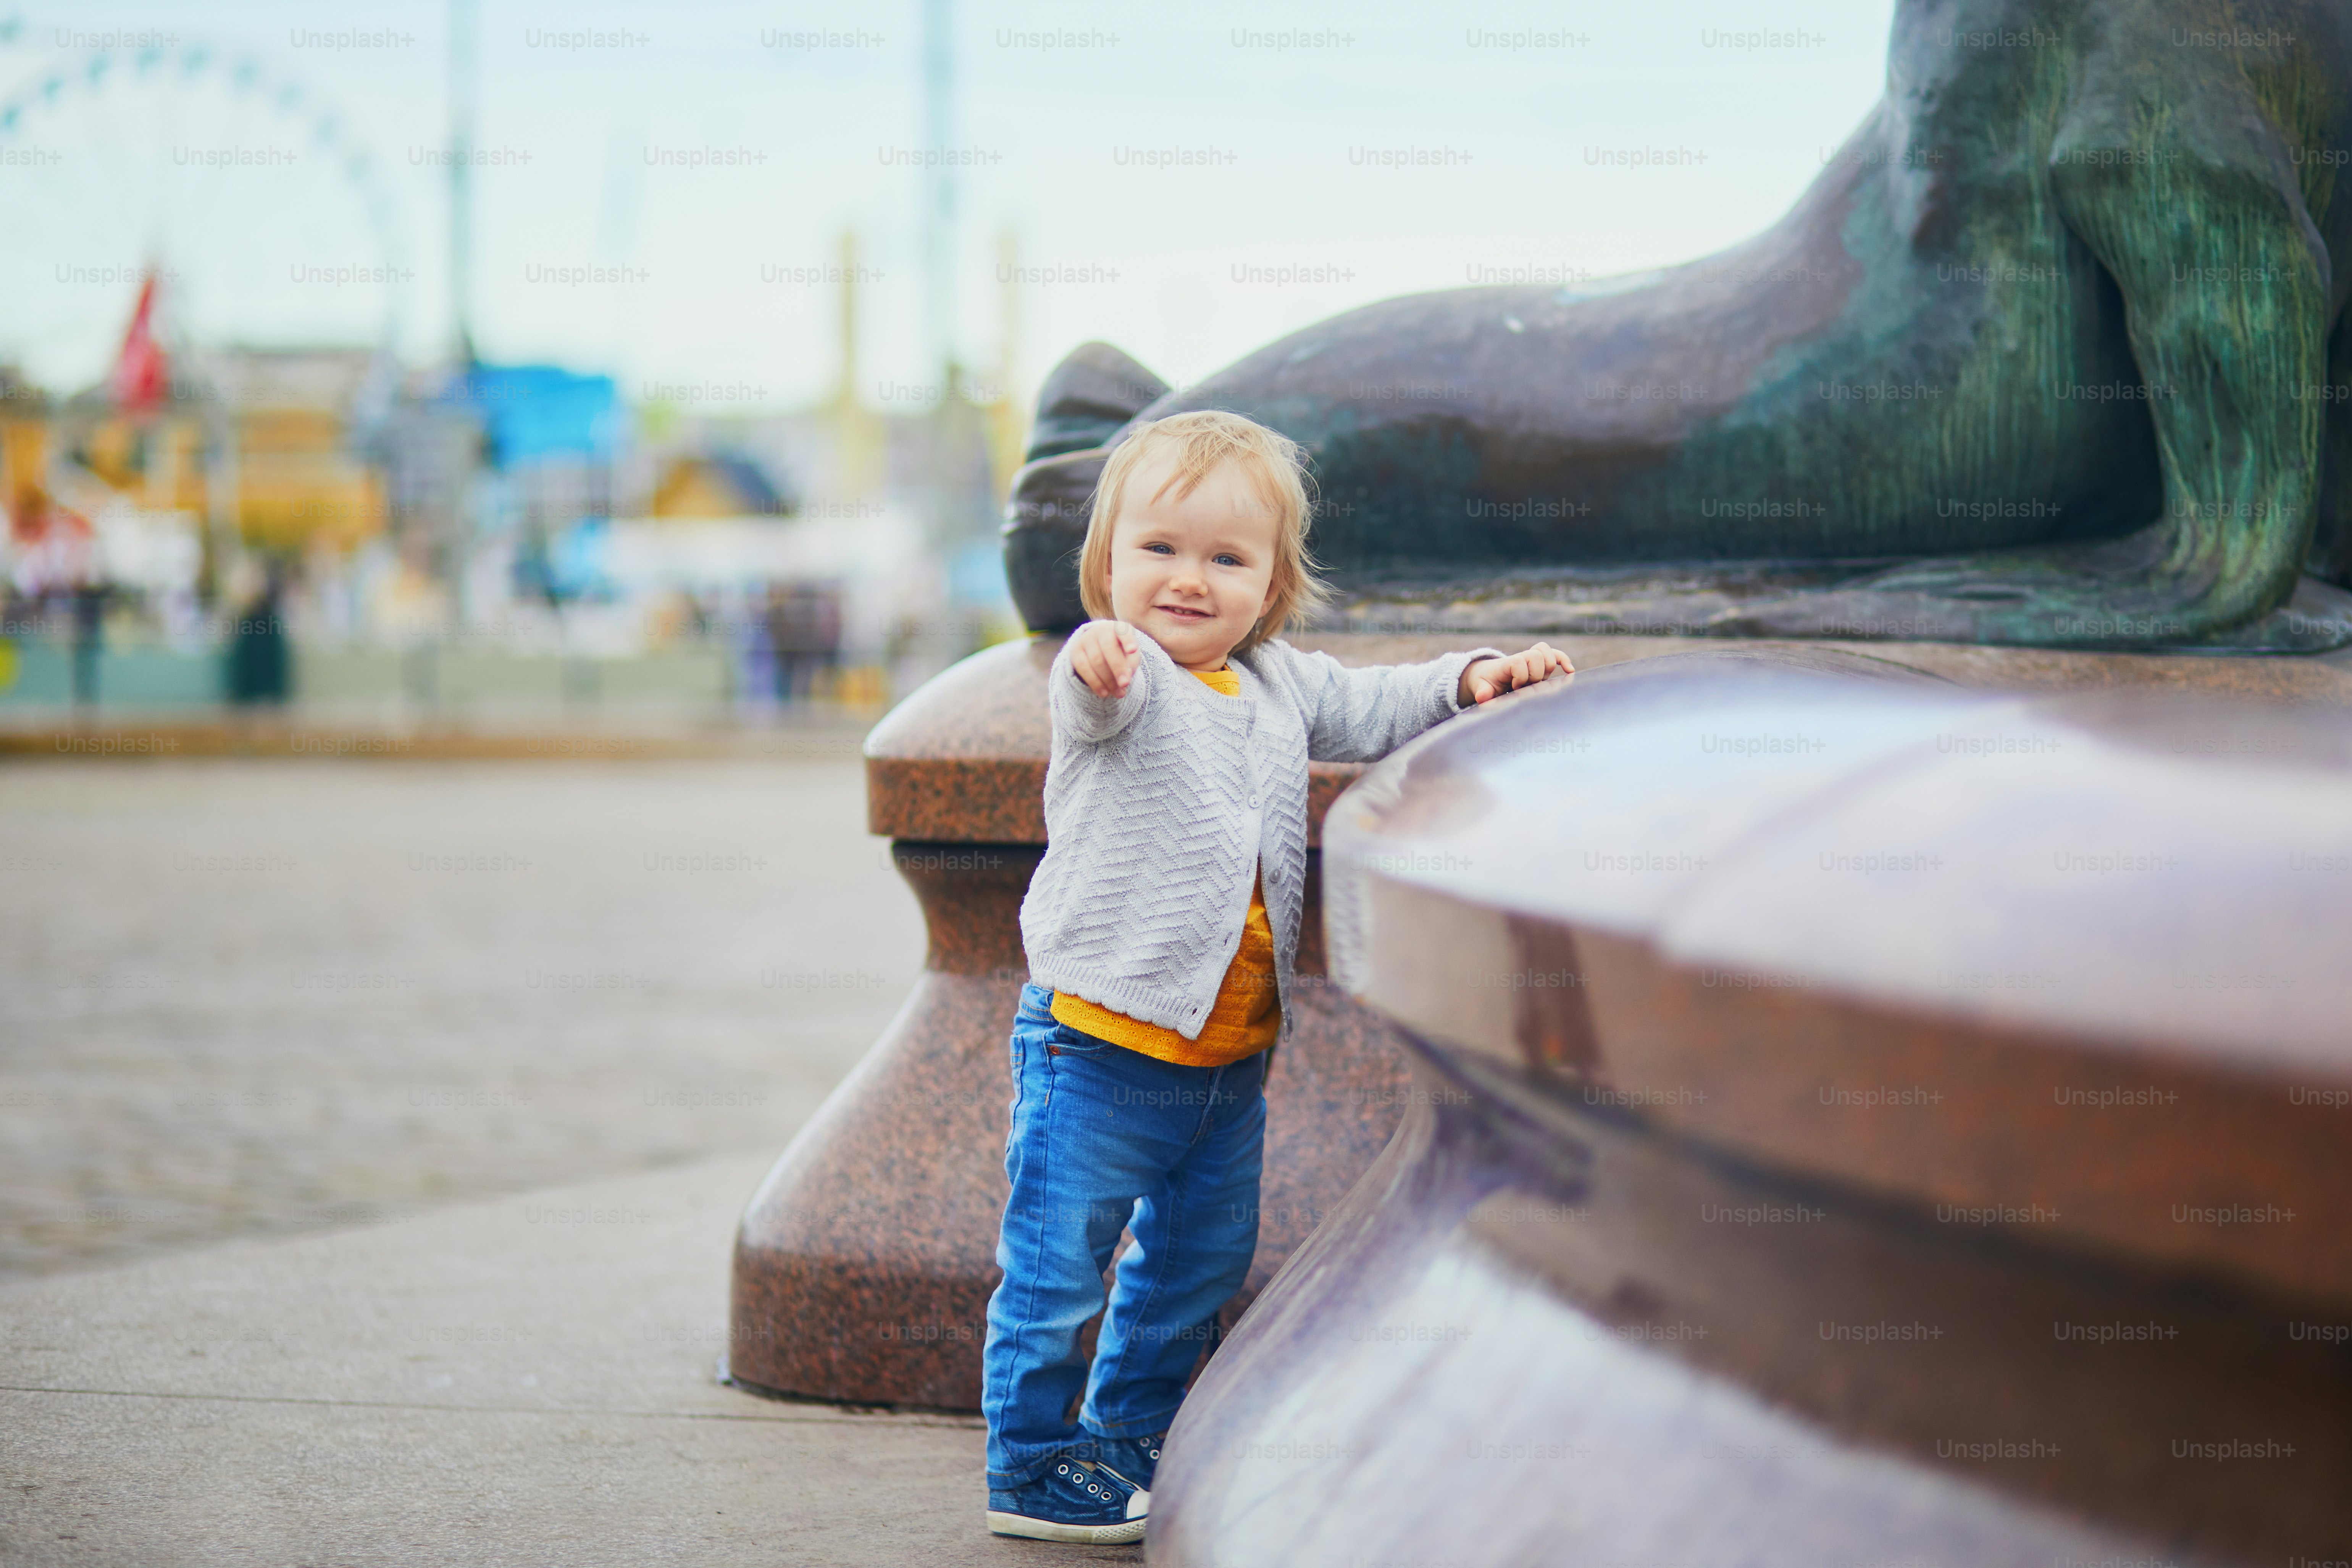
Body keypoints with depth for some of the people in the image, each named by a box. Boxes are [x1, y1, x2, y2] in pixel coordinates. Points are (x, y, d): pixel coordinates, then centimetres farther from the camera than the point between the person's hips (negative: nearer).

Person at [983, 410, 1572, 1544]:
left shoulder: (1278, 684, 8)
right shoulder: (1113, 680, -15)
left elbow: (1368, 713, 23)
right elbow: (1099, 699, -38)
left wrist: (1467, 682, 7)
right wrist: (1100, 665, -62)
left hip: (1229, 1053, 7)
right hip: (1101, 1037, -7)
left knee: (1202, 1257, 19)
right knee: (1057, 1266, -2)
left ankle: (1129, 1439, 35)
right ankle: (1030, 1471, 11)